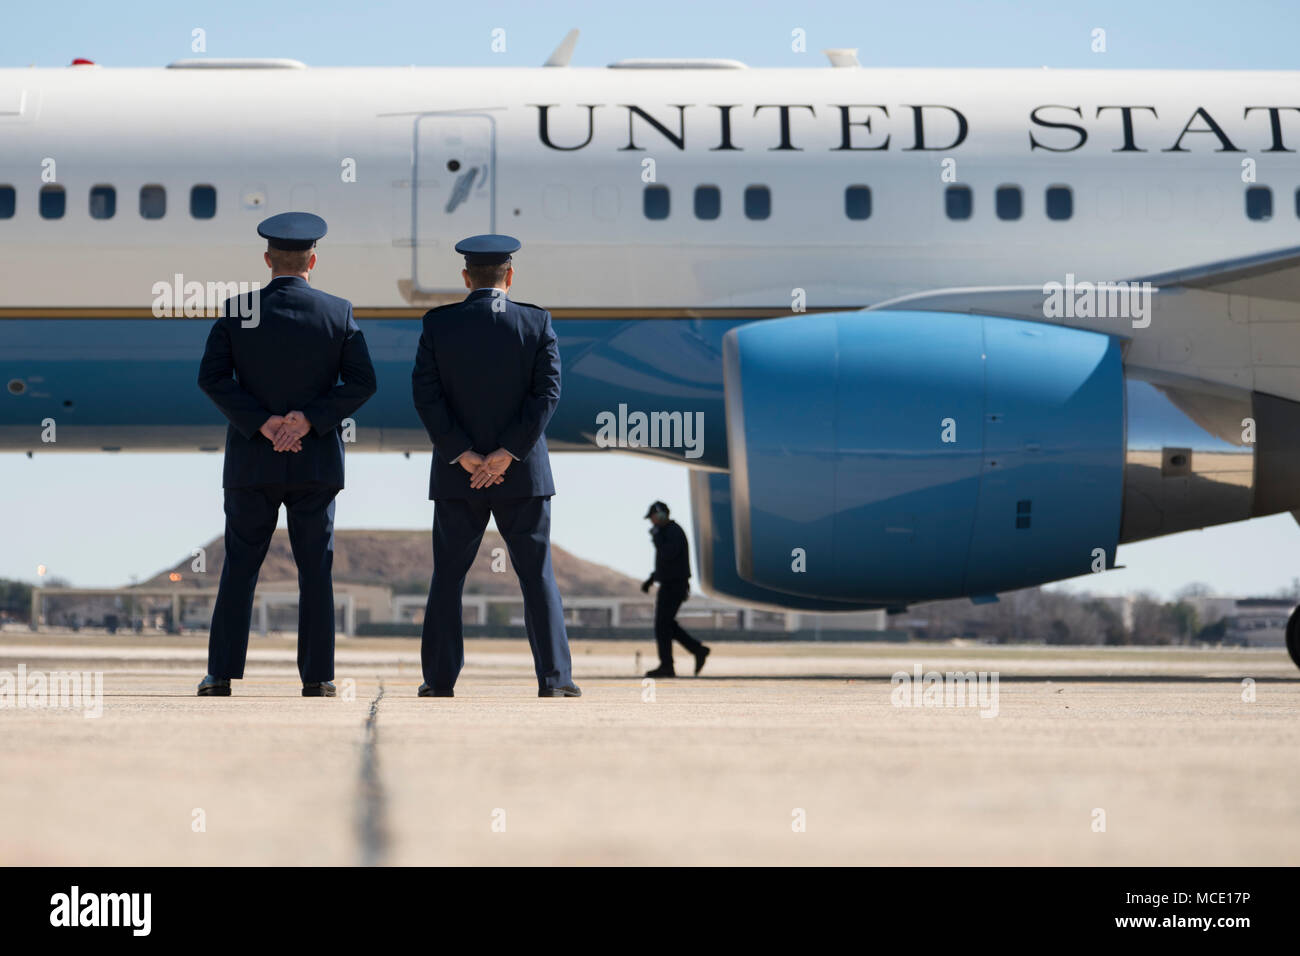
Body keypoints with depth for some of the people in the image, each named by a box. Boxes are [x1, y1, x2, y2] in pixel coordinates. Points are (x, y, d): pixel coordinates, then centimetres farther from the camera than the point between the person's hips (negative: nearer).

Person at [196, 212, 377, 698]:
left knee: (240, 567, 5)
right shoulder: (338, 313, -1)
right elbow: (362, 382, -8)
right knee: (315, 569, 5)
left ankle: (223, 674, 0)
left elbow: (211, 376, -9)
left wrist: (261, 424, -11)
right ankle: (317, 676, 2)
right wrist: (310, 419, -11)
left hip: (252, 459, 0)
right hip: (315, 461, 0)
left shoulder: (236, 311, -1)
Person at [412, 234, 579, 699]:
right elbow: (548, 390, -9)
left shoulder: (438, 324, -1)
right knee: (537, 573, 4)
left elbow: (425, 394, -7)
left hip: (457, 471, 1)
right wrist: (507, 453, -11)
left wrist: (463, 454, -9)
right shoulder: (536, 322, -2)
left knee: (448, 576, 8)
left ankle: (440, 677, 6)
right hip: (523, 471, 0)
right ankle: (554, 676, 0)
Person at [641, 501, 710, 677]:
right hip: (669, 584, 10)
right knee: (667, 624, 13)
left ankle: (666, 666, -6)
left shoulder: (674, 532, -14)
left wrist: (656, 536, -17)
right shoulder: (667, 532, 18)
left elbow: (667, 555, -28)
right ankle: (698, 650, 14)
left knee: (662, 624, -8)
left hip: (673, 586, -10)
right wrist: (650, 580, 21)